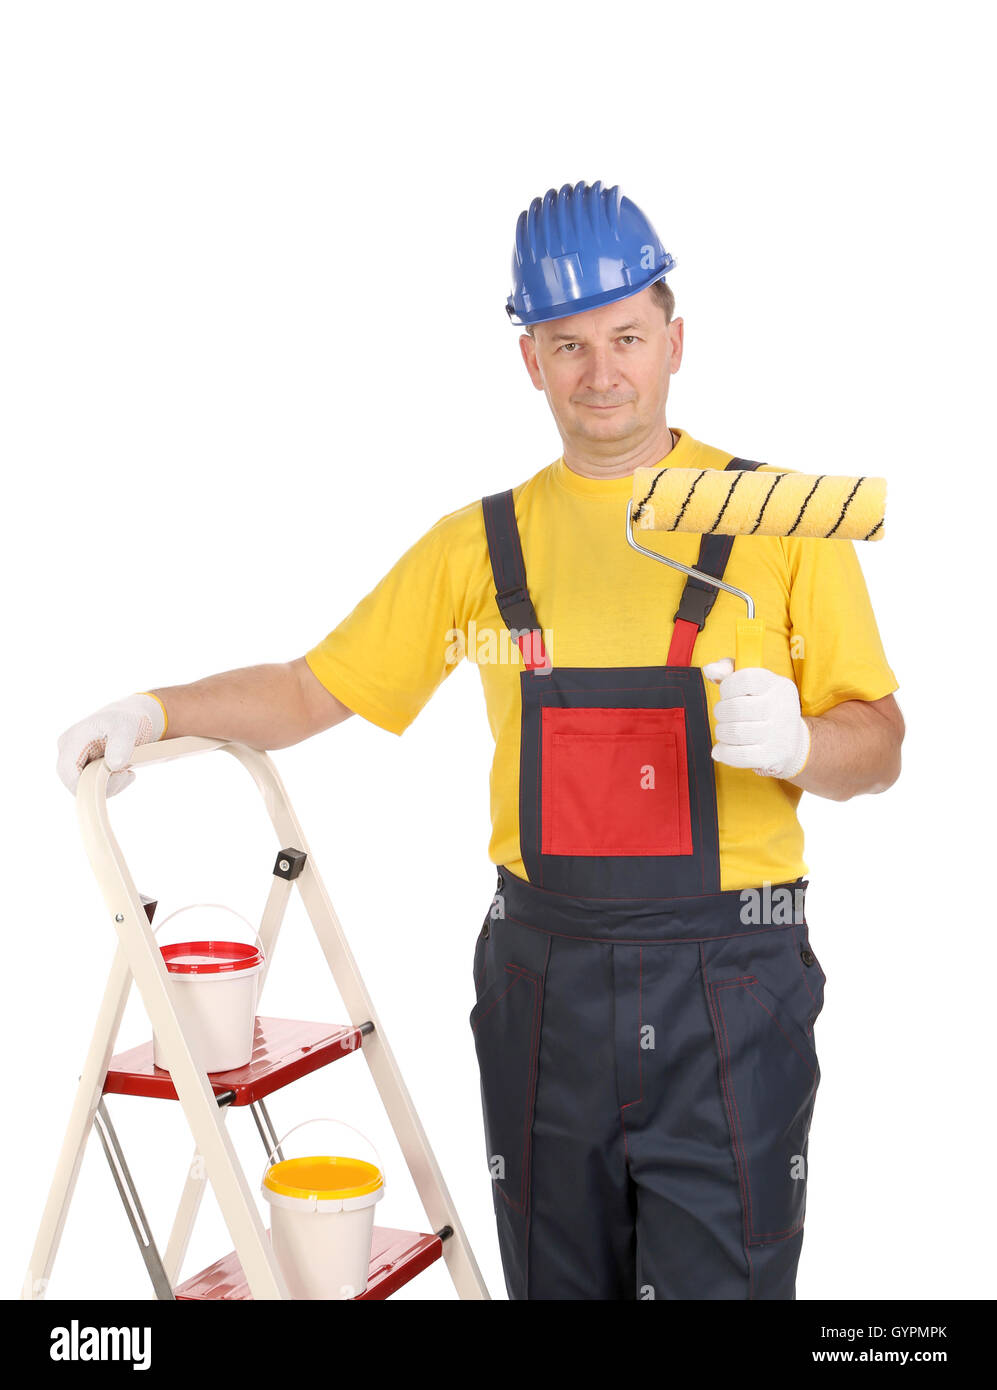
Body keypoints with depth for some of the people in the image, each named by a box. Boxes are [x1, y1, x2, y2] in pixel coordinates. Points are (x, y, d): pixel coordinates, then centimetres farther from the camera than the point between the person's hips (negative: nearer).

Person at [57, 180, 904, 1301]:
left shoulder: (780, 519, 1)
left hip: (728, 990, -2)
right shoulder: (481, 545, 9)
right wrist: (158, 711, -2)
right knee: (557, 1278, 14)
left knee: (718, 1277, 1)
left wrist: (795, 744, -19)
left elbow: (876, 746, 2)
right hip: (543, 981, 3)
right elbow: (315, 690, 12)